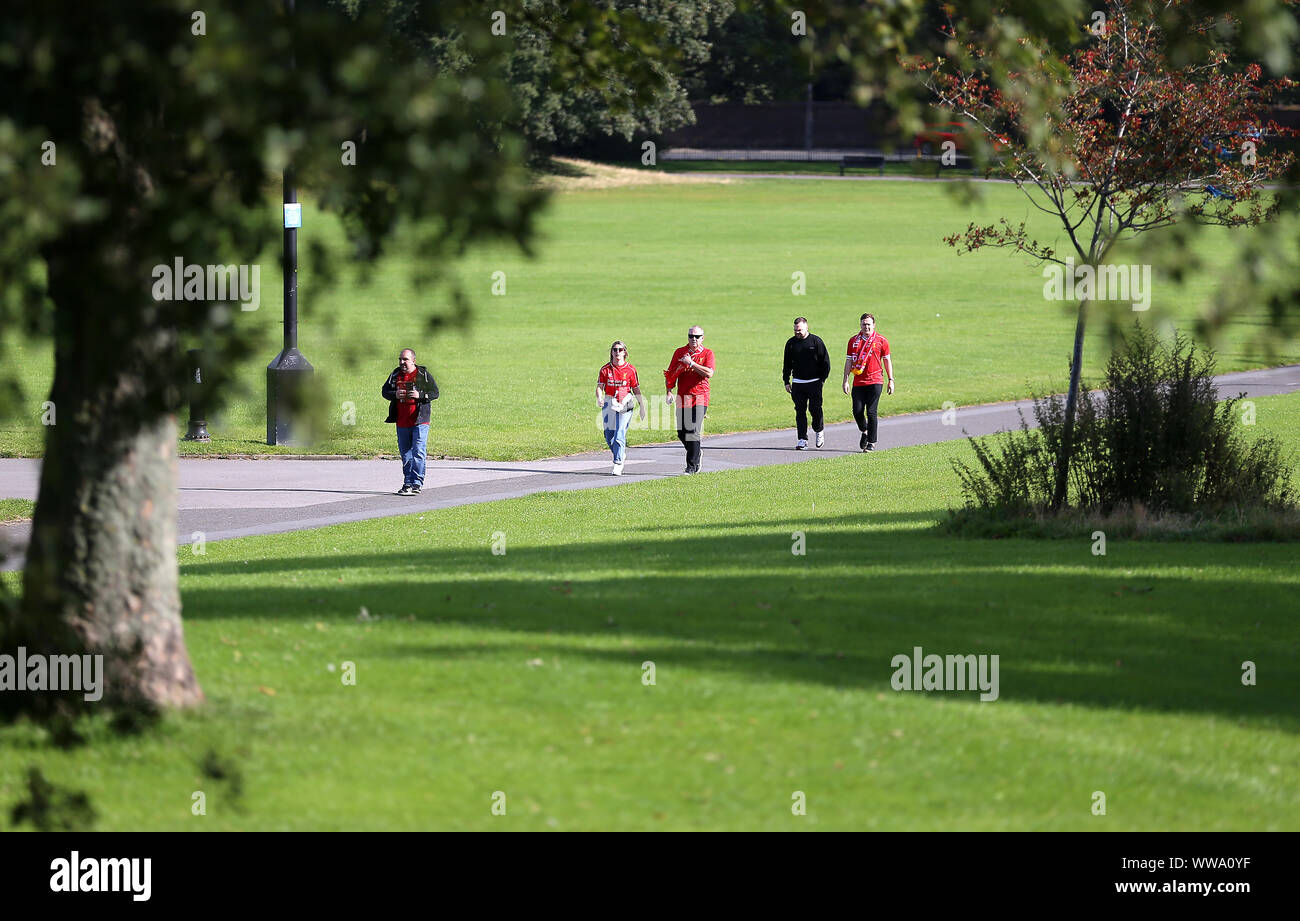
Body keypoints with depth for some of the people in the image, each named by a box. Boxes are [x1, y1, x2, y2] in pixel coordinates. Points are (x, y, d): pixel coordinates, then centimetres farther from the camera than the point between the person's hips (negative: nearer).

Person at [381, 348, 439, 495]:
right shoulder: (395, 375, 10)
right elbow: (385, 391, 12)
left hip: (420, 422, -5)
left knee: (418, 453, -11)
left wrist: (420, 395, -19)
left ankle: (416, 484, -11)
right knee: (405, 454, 11)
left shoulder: (423, 375, -1)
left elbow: (435, 393, -1)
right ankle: (407, 483, 19)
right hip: (402, 423, 5)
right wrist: (394, 395, -10)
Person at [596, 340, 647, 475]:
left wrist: (642, 406, 6)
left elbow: (636, 389, 7)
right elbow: (599, 386, 1)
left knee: (620, 433, -14)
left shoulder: (630, 370, 2)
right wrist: (599, 398, -20)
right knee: (609, 435, 6)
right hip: (609, 402, 3)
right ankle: (621, 454, 33)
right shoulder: (605, 370, 4)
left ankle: (618, 464, -13)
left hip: (625, 403, -3)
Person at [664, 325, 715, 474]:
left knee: (693, 431, -13)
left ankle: (692, 465, -9)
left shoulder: (707, 353, 2)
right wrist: (669, 392, -2)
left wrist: (691, 363, -15)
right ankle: (697, 451, 32)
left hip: (700, 396, -4)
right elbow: (670, 373, 10)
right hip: (683, 397, 4)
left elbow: (709, 373, -13)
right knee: (681, 433, 5)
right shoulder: (679, 352, 10)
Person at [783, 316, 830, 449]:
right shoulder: (791, 343, 8)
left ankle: (819, 431, 21)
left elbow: (825, 361, 0)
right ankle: (802, 440, 1)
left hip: (814, 382, -3)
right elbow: (787, 364, 16)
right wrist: (786, 382, 9)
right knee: (800, 411, -1)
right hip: (797, 382, 3)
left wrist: (822, 379, -6)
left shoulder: (816, 341, -3)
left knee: (815, 408, -7)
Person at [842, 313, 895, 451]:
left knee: (871, 412, -6)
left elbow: (887, 361, 7)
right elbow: (849, 361, 11)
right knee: (857, 411, -2)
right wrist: (846, 380, 4)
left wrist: (891, 380, 3)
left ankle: (872, 443, 1)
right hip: (858, 382, 3)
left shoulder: (881, 341, 2)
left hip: (875, 381, -3)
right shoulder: (854, 341, 9)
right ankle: (864, 431, 27)